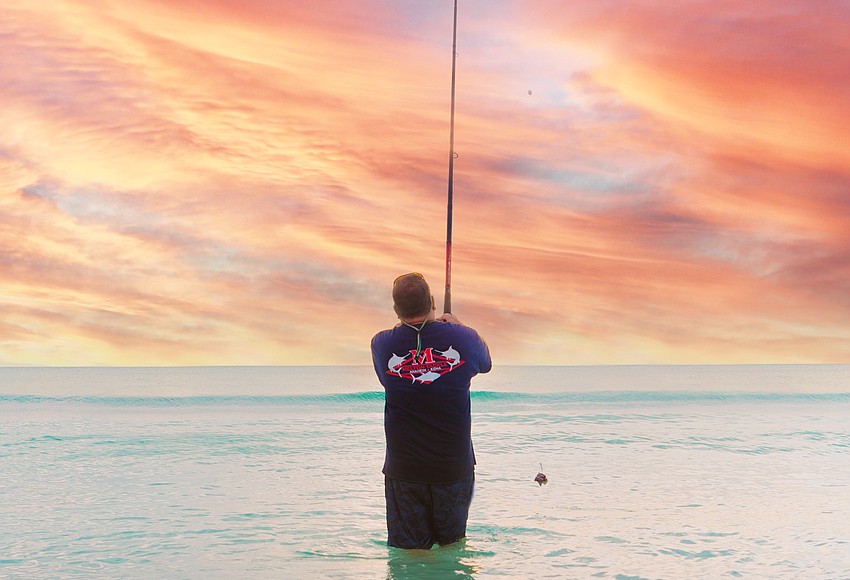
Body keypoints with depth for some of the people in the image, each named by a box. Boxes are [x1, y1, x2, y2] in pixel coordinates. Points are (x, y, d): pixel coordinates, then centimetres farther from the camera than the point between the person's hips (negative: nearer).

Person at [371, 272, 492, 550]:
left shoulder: (382, 344, -9)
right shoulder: (461, 338, -9)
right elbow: (485, 363, 14)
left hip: (403, 468, 0)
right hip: (455, 466, 1)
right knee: (453, 547, 19)